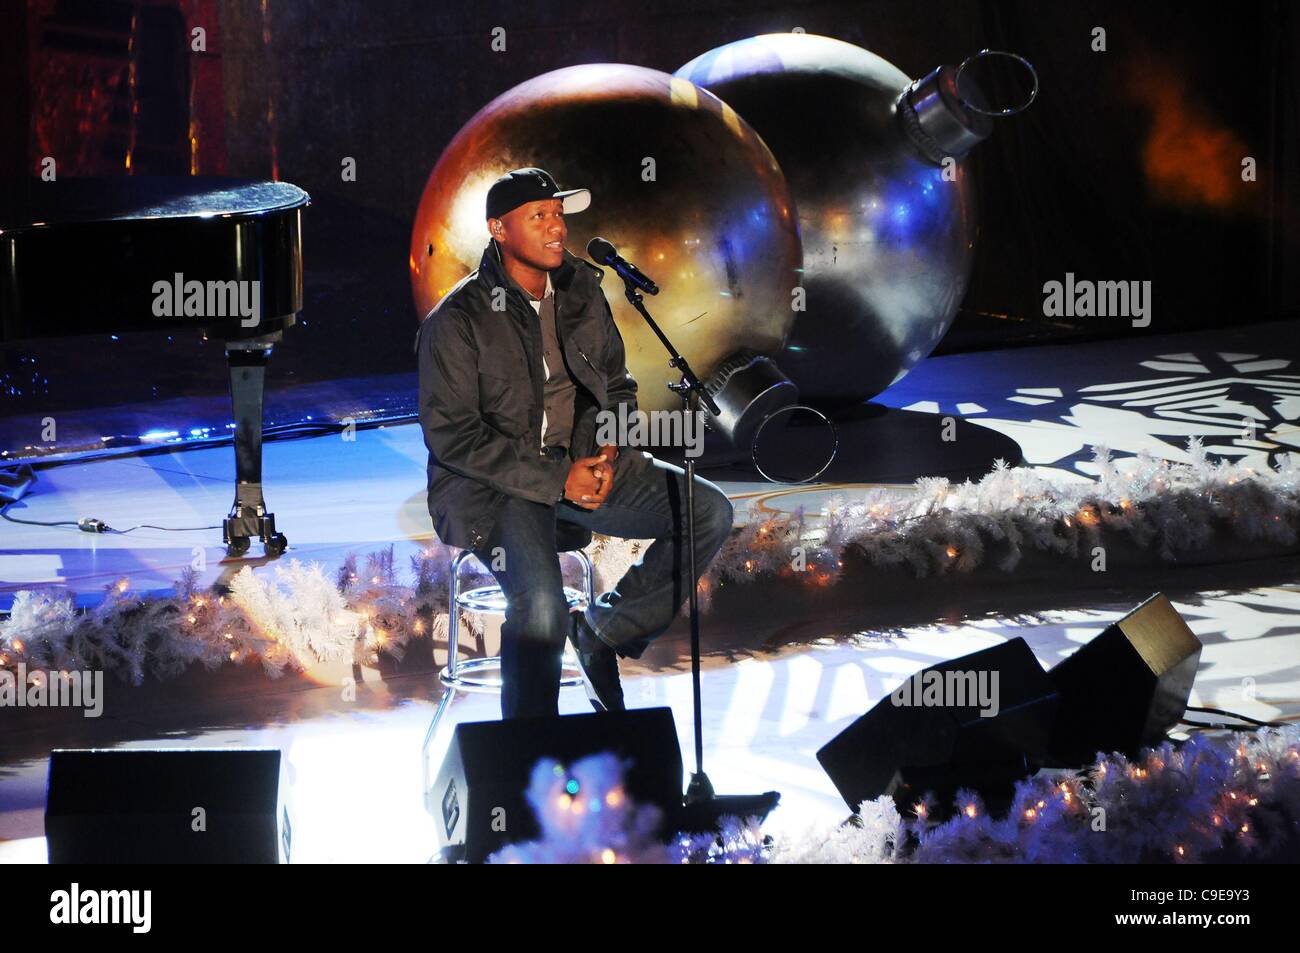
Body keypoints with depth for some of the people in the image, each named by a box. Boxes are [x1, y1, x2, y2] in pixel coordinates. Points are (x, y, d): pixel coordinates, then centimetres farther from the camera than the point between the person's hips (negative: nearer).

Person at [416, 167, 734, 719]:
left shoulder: (582, 290, 8)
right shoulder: (457, 321, -11)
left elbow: (617, 386, 18)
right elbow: (452, 437, -14)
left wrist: (607, 454, -4)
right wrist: (556, 481, -19)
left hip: (581, 462, 7)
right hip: (493, 483, -6)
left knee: (709, 512, -8)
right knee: (541, 605, -32)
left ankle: (606, 631, 2)